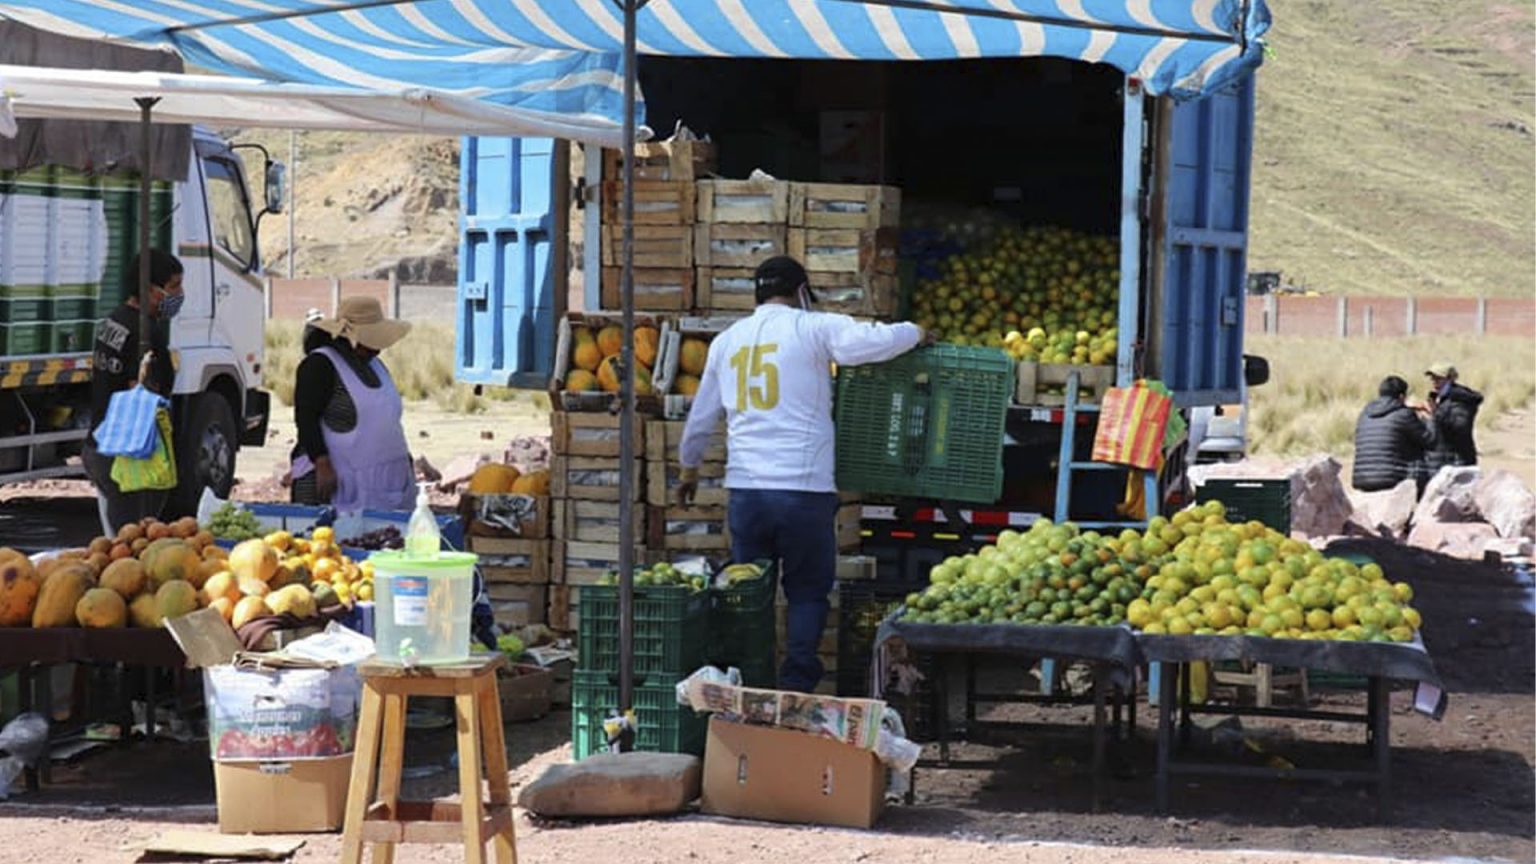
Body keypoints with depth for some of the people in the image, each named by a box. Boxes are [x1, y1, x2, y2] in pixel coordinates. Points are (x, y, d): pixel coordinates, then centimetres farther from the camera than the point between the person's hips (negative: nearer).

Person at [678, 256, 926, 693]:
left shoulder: (727, 341, 15)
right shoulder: (812, 328, -1)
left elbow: (700, 418, 24)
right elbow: (870, 343, -17)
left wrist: (689, 468, 39)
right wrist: (914, 333, 3)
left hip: (745, 489, 4)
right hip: (804, 489, -4)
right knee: (808, 593, 7)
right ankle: (796, 687, -2)